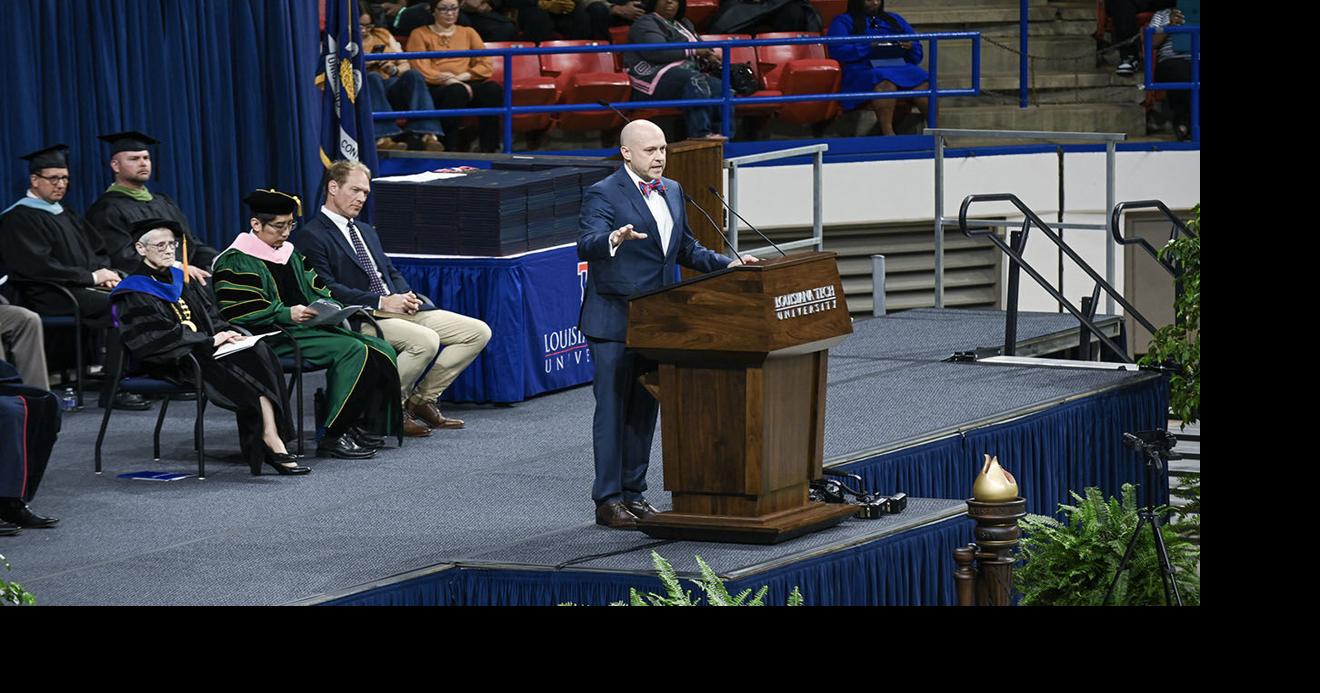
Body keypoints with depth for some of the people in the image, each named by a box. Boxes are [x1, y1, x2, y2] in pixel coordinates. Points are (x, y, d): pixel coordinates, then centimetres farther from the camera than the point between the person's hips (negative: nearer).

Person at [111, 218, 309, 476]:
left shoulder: (182, 280, 21)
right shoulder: (134, 293, -4)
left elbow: (210, 317, 19)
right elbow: (156, 339, -15)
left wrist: (226, 333, -4)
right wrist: (210, 341, -18)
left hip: (204, 350, 7)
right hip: (172, 364, -7)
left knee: (258, 352, -22)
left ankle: (270, 439, -33)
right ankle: (273, 445, -26)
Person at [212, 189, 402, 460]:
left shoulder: (289, 252, 21)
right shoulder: (236, 262, -5)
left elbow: (315, 287, 26)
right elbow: (238, 311, -15)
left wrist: (329, 305, 3)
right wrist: (287, 314, -23)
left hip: (312, 327, 9)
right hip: (275, 336, -9)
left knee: (382, 352, -9)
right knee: (353, 351, -28)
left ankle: (368, 429, -10)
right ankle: (332, 438, -27)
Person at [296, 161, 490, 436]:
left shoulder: (366, 231, 25)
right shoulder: (312, 235, -4)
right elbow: (327, 289, -14)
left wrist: (405, 296, 1)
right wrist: (382, 301, -18)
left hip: (400, 308, 9)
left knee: (479, 332, -3)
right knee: (426, 340, -34)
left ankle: (422, 400, 3)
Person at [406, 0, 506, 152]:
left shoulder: (468, 32, 22)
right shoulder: (420, 34, 11)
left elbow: (485, 65, 10)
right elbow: (421, 70, -3)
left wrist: (462, 77, -10)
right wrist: (451, 81, -17)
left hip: (467, 83, 3)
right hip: (436, 88, -3)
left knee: (493, 89, -30)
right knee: (456, 91, -38)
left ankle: (490, 148, -31)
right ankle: (451, 150, -38)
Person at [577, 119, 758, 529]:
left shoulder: (671, 192, 13)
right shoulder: (604, 195, -11)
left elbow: (686, 249, 22)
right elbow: (586, 247, -26)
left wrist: (727, 265, 8)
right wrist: (614, 239, -46)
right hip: (614, 322, -7)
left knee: (644, 410, 12)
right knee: (612, 410, -3)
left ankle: (634, 494, 20)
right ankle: (608, 500, 1)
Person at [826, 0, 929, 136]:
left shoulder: (894, 19, 31)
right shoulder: (843, 22, 18)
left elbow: (917, 53, 27)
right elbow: (836, 50, -1)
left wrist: (910, 47, 3)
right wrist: (869, 47, -11)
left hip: (900, 67, 4)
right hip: (864, 71, -4)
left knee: (924, 82, -30)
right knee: (885, 82, -40)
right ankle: (887, 132, -49)